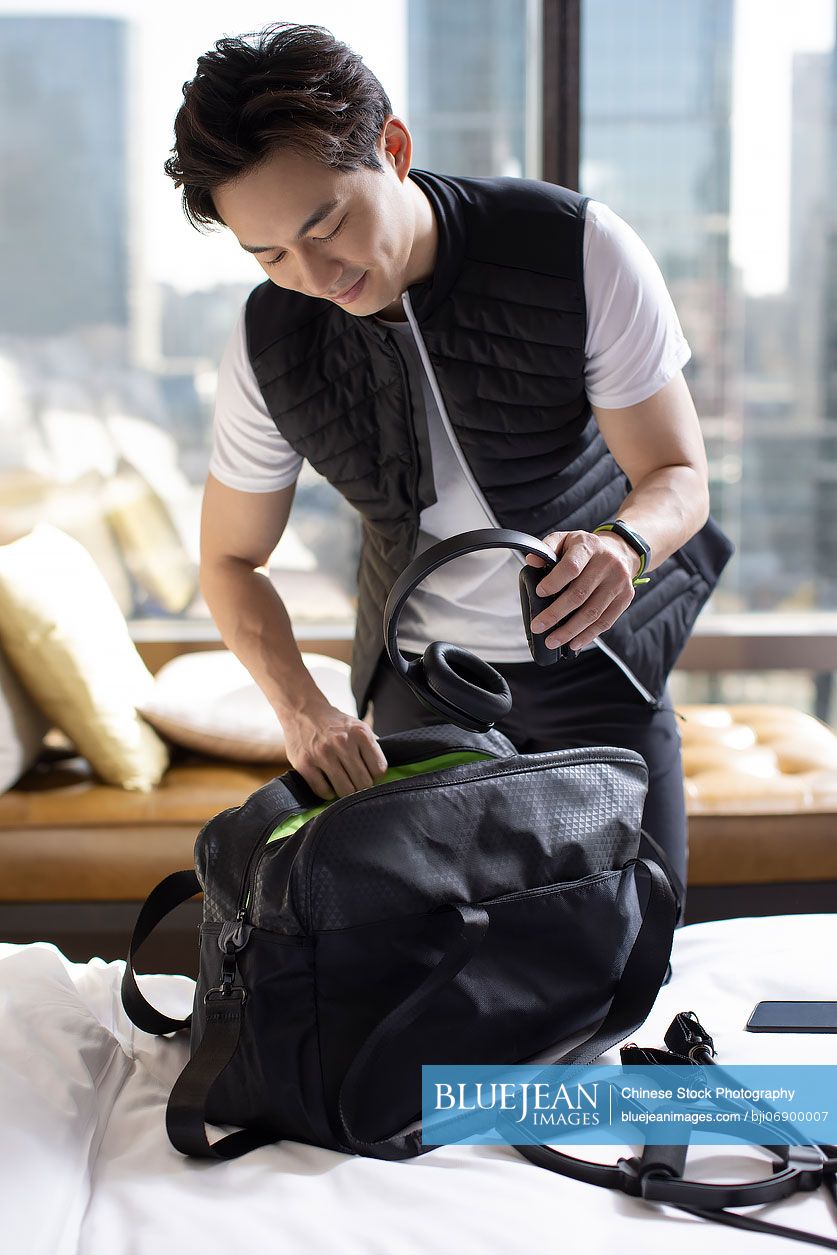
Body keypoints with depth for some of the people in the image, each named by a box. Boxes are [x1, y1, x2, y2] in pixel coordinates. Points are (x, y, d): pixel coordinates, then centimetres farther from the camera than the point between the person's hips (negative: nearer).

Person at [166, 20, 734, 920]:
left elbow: (678, 474, -16)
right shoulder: (267, 344, -15)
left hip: (598, 656, -1)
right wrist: (301, 710, -21)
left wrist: (623, 546, -41)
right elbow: (230, 558, -4)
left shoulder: (581, 250, -22)